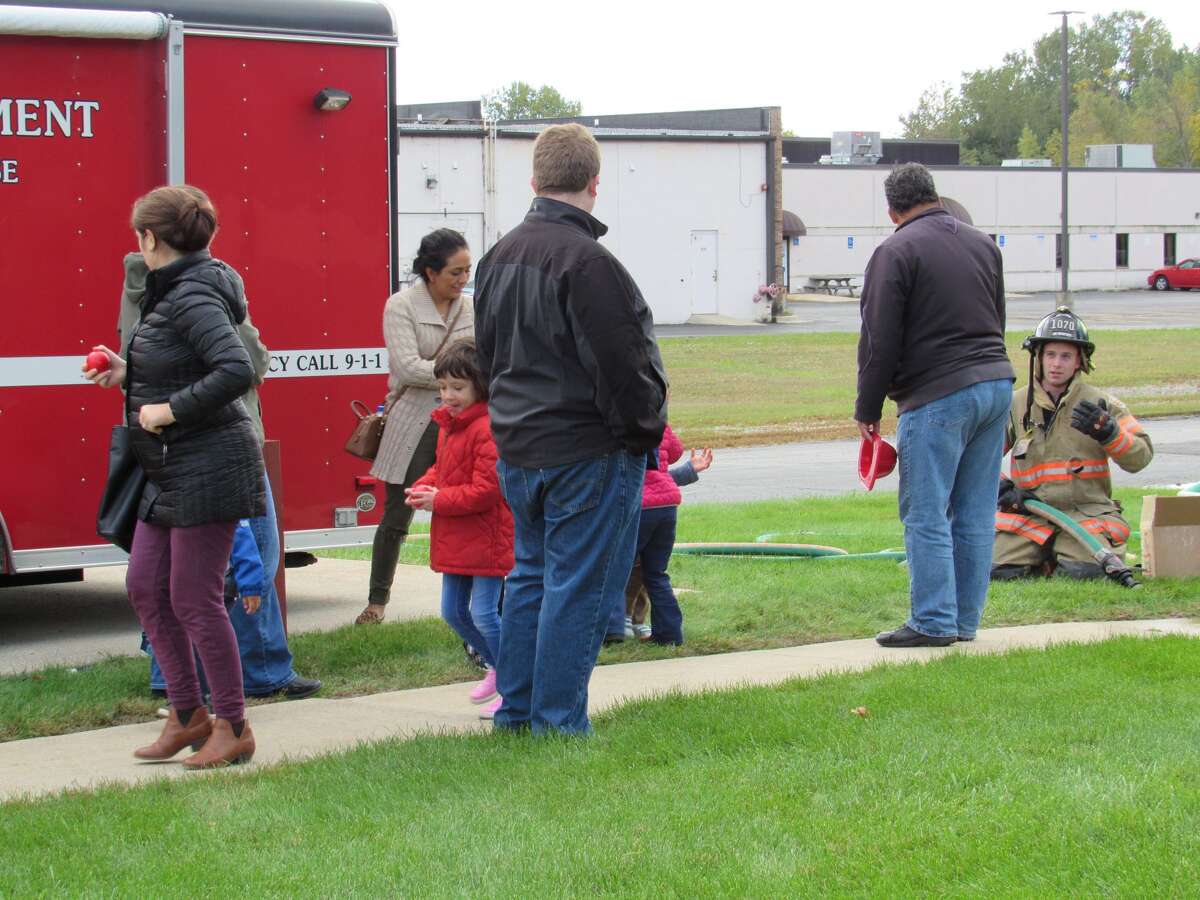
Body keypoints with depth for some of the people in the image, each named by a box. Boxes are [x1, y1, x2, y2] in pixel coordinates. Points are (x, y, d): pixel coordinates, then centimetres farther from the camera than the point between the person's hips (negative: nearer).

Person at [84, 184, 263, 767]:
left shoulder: (193, 298, -18)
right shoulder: (172, 293, 12)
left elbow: (236, 370, -30)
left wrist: (170, 410, -24)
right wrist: (129, 375, 14)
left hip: (208, 469, -10)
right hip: (171, 473, 10)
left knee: (194, 600, -4)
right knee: (145, 588, 12)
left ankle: (233, 728, 7)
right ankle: (188, 715, 21)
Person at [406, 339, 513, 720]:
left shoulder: (488, 430, -20)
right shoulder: (447, 425, 11)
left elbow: (486, 488, -24)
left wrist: (439, 500, -19)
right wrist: (423, 488, 0)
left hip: (486, 541, -10)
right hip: (455, 541, 10)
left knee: (484, 614, -7)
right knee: (453, 612, 15)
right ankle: (496, 666, 33)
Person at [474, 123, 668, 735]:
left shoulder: (500, 257, 9)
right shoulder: (585, 261, -21)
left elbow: (487, 353, 19)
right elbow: (621, 364, -20)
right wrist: (645, 432, -8)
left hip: (517, 448, 9)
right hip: (588, 451, -8)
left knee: (531, 573, 19)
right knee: (579, 583, -1)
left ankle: (516, 707, 24)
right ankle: (557, 720, 2)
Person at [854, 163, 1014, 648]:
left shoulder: (896, 252, -6)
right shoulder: (983, 244, 15)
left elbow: (879, 341, -8)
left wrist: (868, 409, 1)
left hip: (937, 396, -7)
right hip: (996, 384, 7)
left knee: (926, 514, -3)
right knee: (974, 514, 10)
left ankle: (933, 622, -5)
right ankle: (964, 621, 13)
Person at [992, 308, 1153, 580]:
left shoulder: (1099, 403, 6)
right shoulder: (1015, 405, 8)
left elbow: (1140, 457, 0)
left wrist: (1106, 430, -16)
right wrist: (1002, 489, -2)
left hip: (1087, 514, -1)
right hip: (1028, 514, 1)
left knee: (1084, 571, -27)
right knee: (997, 571, -19)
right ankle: (1042, 557, 14)